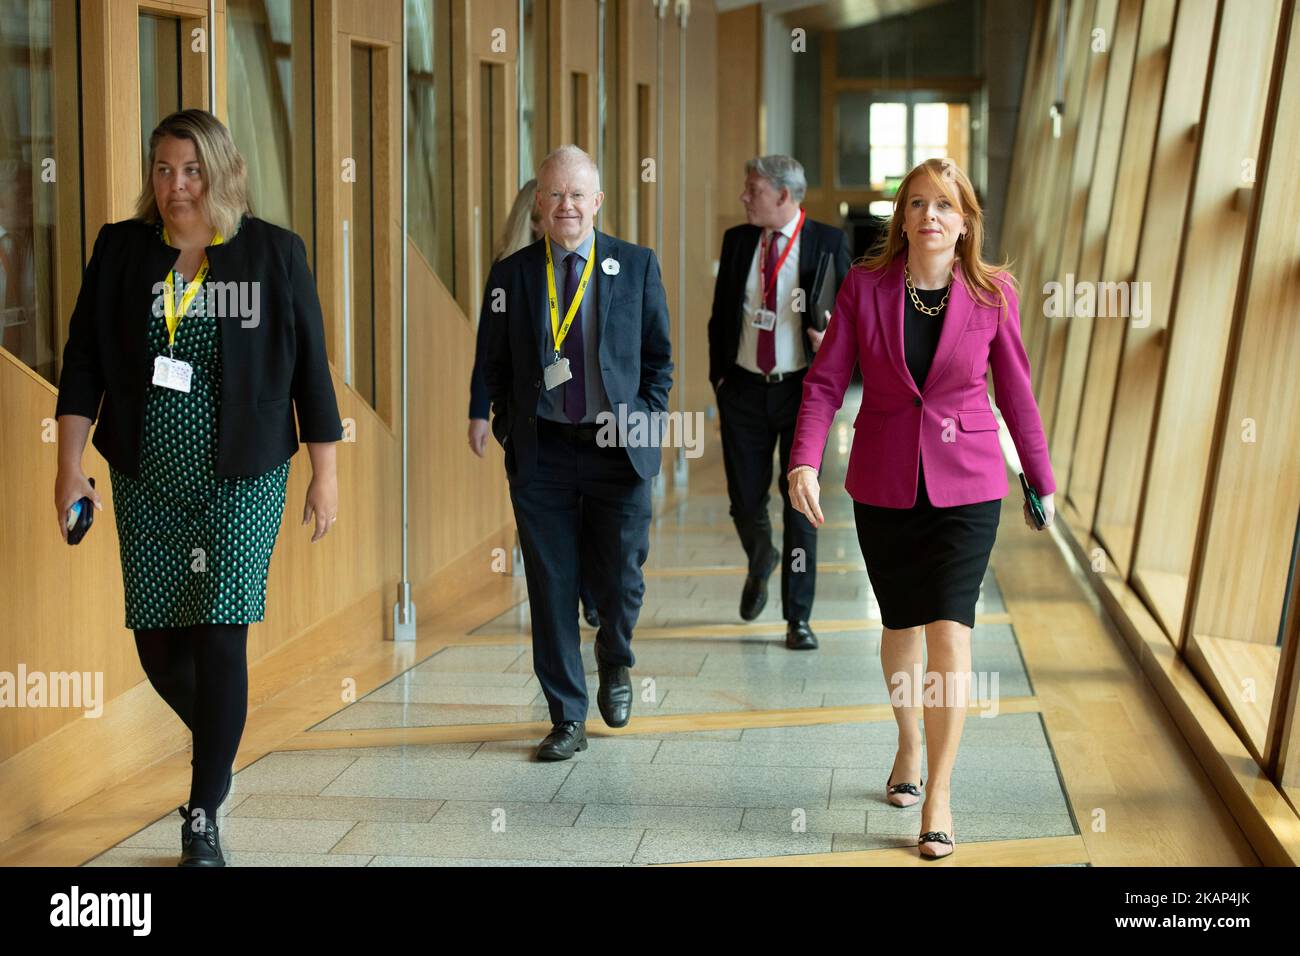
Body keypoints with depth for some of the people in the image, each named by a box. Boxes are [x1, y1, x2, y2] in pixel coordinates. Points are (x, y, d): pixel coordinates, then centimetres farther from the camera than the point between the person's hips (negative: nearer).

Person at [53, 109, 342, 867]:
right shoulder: (120, 250, 1)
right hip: (145, 482, 3)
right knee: (157, 638, 8)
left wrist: (326, 473, 0)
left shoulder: (275, 254, -4)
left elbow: (310, 368, -1)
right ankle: (218, 741, 40)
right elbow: (84, 361, 2)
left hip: (243, 482, -3)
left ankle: (204, 819, 3)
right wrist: (69, 463, -4)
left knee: (221, 635, -8)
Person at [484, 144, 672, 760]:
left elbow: (658, 356, 8)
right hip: (541, 455, 1)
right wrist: (509, 433, 2)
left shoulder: (637, 266, 3)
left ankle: (614, 662, 37)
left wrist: (645, 423, -2)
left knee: (620, 582, 3)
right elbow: (495, 366, 10)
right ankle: (567, 720, 15)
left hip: (617, 450, 0)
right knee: (551, 589, 3)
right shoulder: (511, 275, 4)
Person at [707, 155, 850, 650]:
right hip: (744, 389, 3)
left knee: (800, 505, -3)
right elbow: (721, 313, 14)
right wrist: (719, 375, 6)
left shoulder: (828, 242, -2)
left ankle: (798, 618, 4)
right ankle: (760, 562, 41)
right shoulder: (737, 241, 7)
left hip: (801, 388, -3)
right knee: (745, 501, 7)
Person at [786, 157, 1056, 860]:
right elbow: (825, 381, -4)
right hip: (883, 482, 2)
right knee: (900, 624, 14)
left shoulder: (993, 294, -4)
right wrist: (805, 461, -18)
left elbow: (1015, 392, 5)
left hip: (966, 484, -1)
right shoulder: (865, 286, -4)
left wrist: (1042, 480, 12)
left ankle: (939, 791, -2)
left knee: (949, 631, -11)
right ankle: (909, 743, 40)